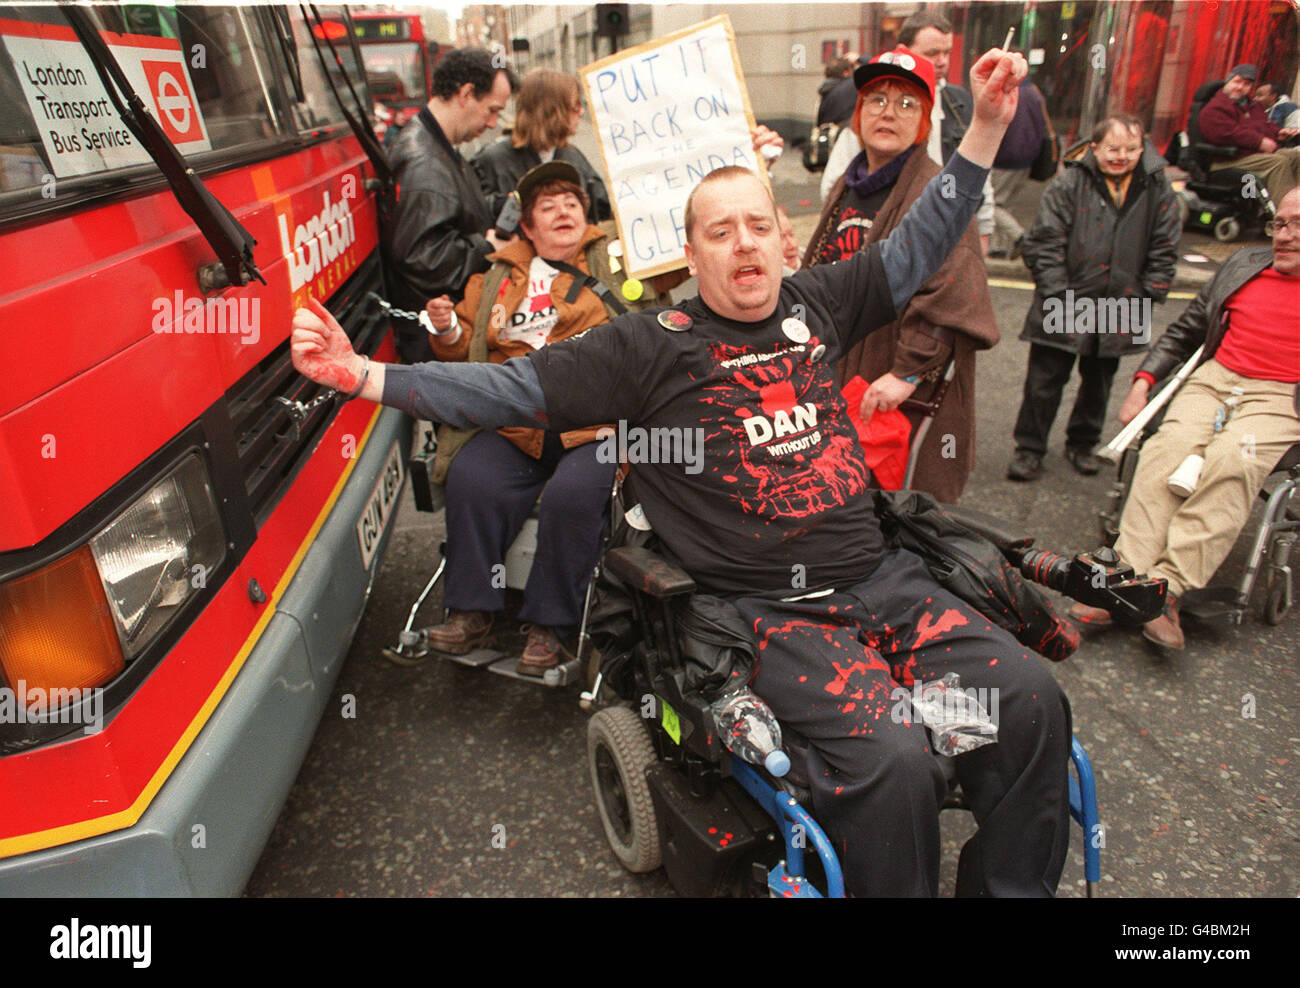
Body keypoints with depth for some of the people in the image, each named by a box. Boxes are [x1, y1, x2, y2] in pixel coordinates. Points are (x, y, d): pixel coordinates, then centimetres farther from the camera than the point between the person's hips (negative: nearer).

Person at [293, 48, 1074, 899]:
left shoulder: (815, 303, 12)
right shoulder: (652, 345, -1)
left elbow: (919, 246, 24)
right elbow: (513, 389, -5)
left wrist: (987, 126, 20)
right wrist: (365, 376, -12)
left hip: (879, 577, 6)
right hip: (772, 607, -5)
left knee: (1030, 699, -7)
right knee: (892, 761, -26)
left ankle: (1008, 888, 17)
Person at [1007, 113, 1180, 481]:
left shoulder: (1158, 191, 4)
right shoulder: (1069, 184, -6)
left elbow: (1163, 252, 9)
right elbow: (1044, 243, -7)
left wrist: (1145, 299, 1)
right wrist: (1059, 295, -12)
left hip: (1118, 312, 4)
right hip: (1063, 310, -3)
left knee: (1099, 382, 16)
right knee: (1045, 379, -1)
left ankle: (1082, 444, 33)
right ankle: (1030, 448, 12)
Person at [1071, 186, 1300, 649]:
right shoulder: (1244, 264, 22)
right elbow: (1185, 330, 26)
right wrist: (1144, 380, 14)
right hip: (1215, 379, 3)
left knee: (1232, 460, -35)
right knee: (1167, 448, -28)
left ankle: (1168, 585, -36)